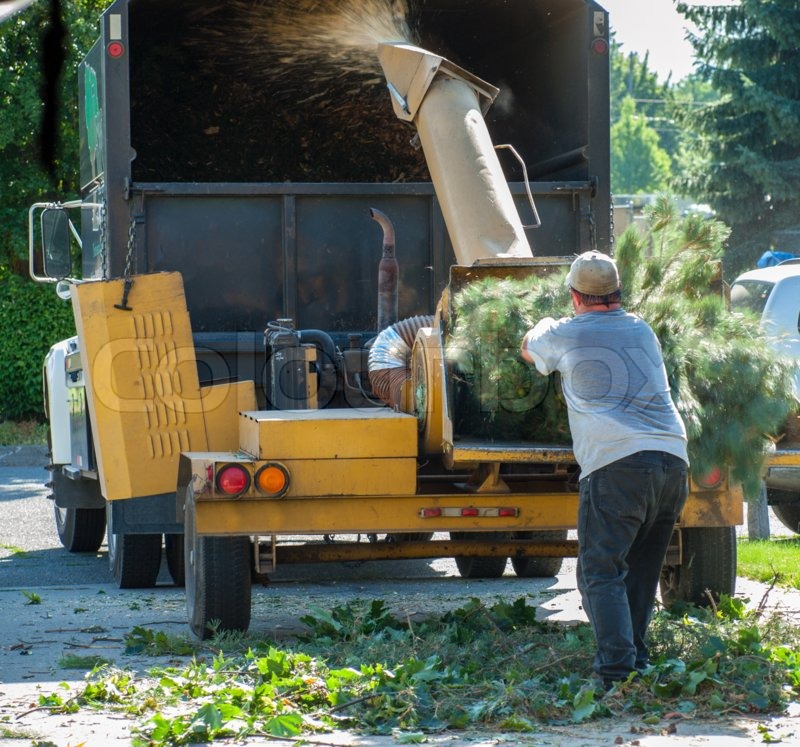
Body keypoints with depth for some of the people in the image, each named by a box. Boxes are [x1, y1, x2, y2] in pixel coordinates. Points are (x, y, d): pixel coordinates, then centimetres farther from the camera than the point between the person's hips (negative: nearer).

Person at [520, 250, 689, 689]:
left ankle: (618, 672, -21)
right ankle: (636, 660, 20)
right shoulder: (643, 332, 23)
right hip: (673, 462, 5)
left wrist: (543, 326, 54)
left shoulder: (564, 335, 9)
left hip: (615, 464, -5)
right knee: (641, 570, 18)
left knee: (601, 572, -7)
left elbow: (528, 350, 31)